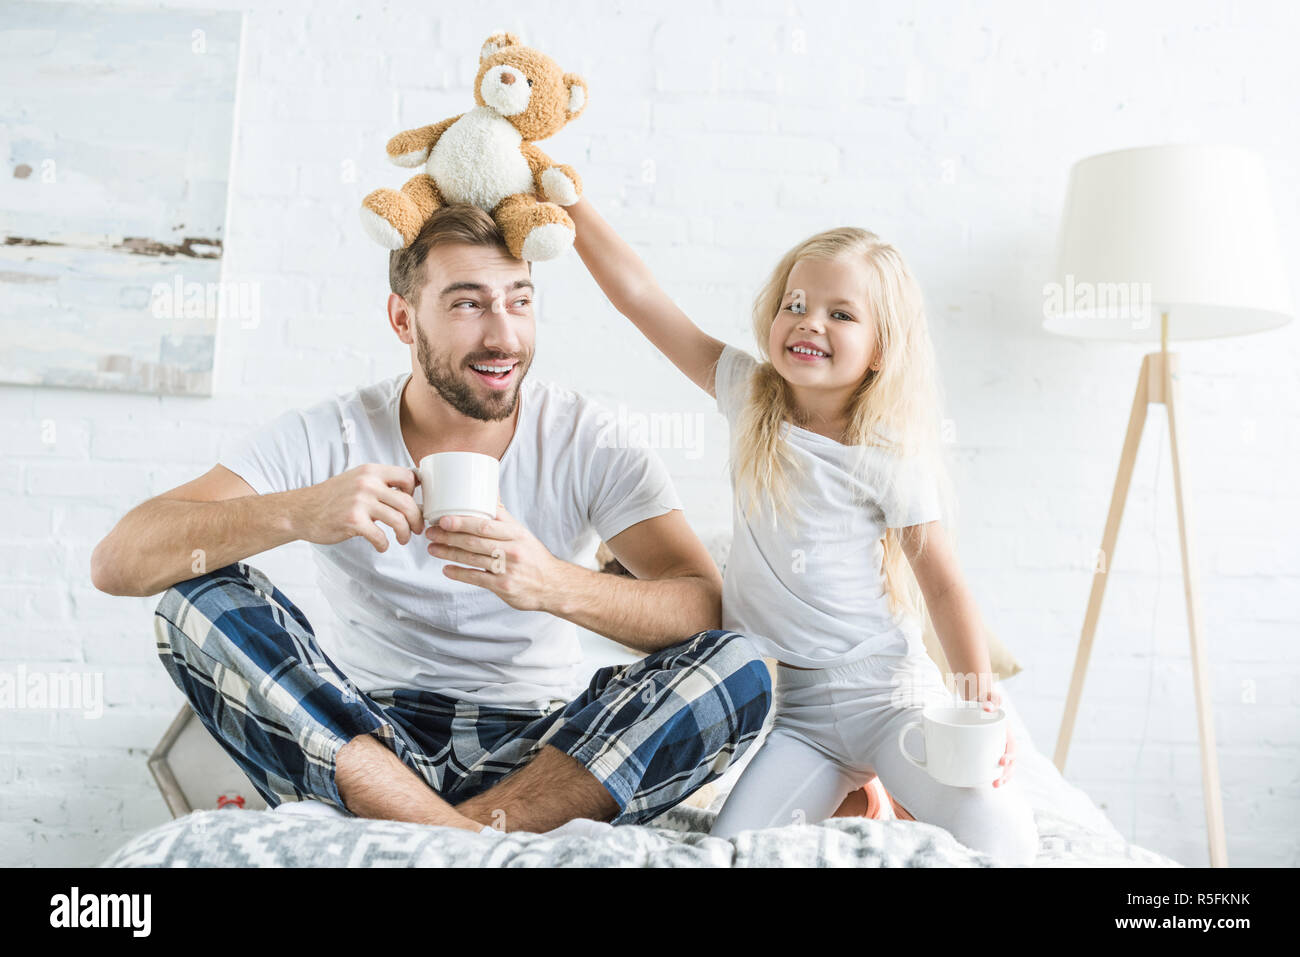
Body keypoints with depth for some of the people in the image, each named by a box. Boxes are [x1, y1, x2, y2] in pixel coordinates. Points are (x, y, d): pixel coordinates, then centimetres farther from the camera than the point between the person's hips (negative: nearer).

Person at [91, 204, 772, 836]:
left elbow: (708, 607, -16)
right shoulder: (327, 440, -5)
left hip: (536, 753, 0)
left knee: (736, 670, -23)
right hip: (360, 740, 1)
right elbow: (116, 563, -15)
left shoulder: (589, 441, -5)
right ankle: (472, 840, -27)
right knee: (197, 597, -20)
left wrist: (557, 585, -36)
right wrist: (296, 512, -33)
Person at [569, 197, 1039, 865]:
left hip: (881, 688, -2)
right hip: (784, 703, 3)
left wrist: (979, 692, -16)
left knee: (999, 837, -20)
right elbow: (638, 295, -2)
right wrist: (571, 203, -5)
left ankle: (904, 796, 15)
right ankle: (844, 793, 15)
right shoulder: (749, 395, 0)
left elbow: (942, 583, -4)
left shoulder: (889, 454, -8)